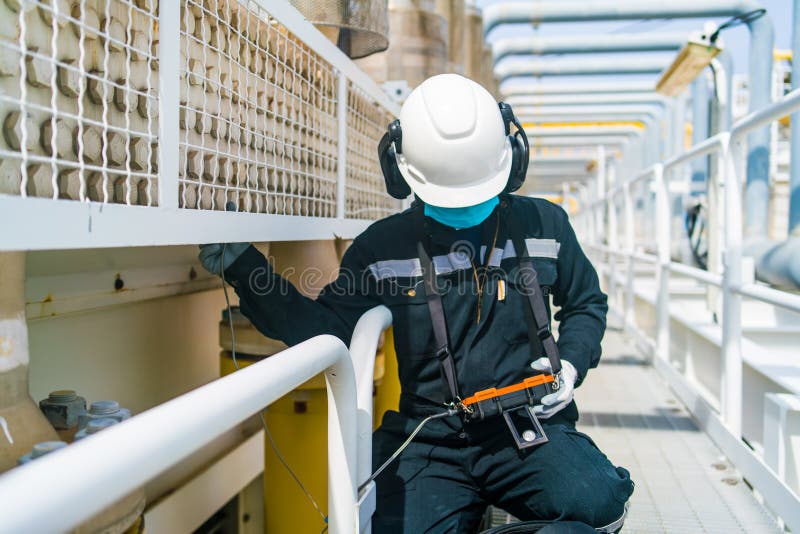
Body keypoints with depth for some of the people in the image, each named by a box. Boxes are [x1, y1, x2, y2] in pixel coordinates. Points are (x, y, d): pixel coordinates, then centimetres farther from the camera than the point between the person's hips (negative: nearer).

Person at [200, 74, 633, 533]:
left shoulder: (544, 225, 7)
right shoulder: (383, 247, 5)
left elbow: (587, 303, 22)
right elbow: (327, 327, 7)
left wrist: (570, 363, 1)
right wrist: (244, 268, -3)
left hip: (530, 426, 1)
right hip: (431, 439, 0)